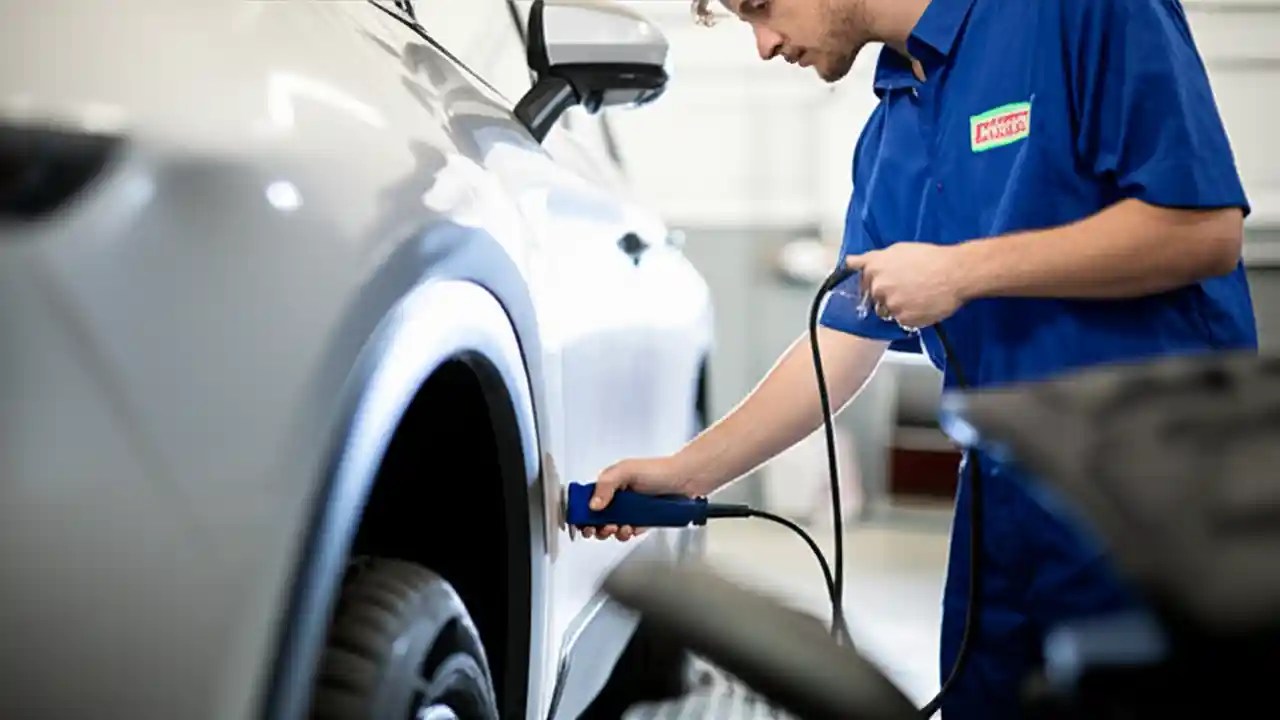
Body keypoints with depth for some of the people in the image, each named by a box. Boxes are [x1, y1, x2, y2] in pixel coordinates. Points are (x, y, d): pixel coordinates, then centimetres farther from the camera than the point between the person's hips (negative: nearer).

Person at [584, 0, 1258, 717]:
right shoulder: (890, 132, 12)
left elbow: (1206, 228, -18)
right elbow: (845, 341, 13)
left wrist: (963, 270, -17)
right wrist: (688, 470, 9)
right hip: (1001, 494, 7)